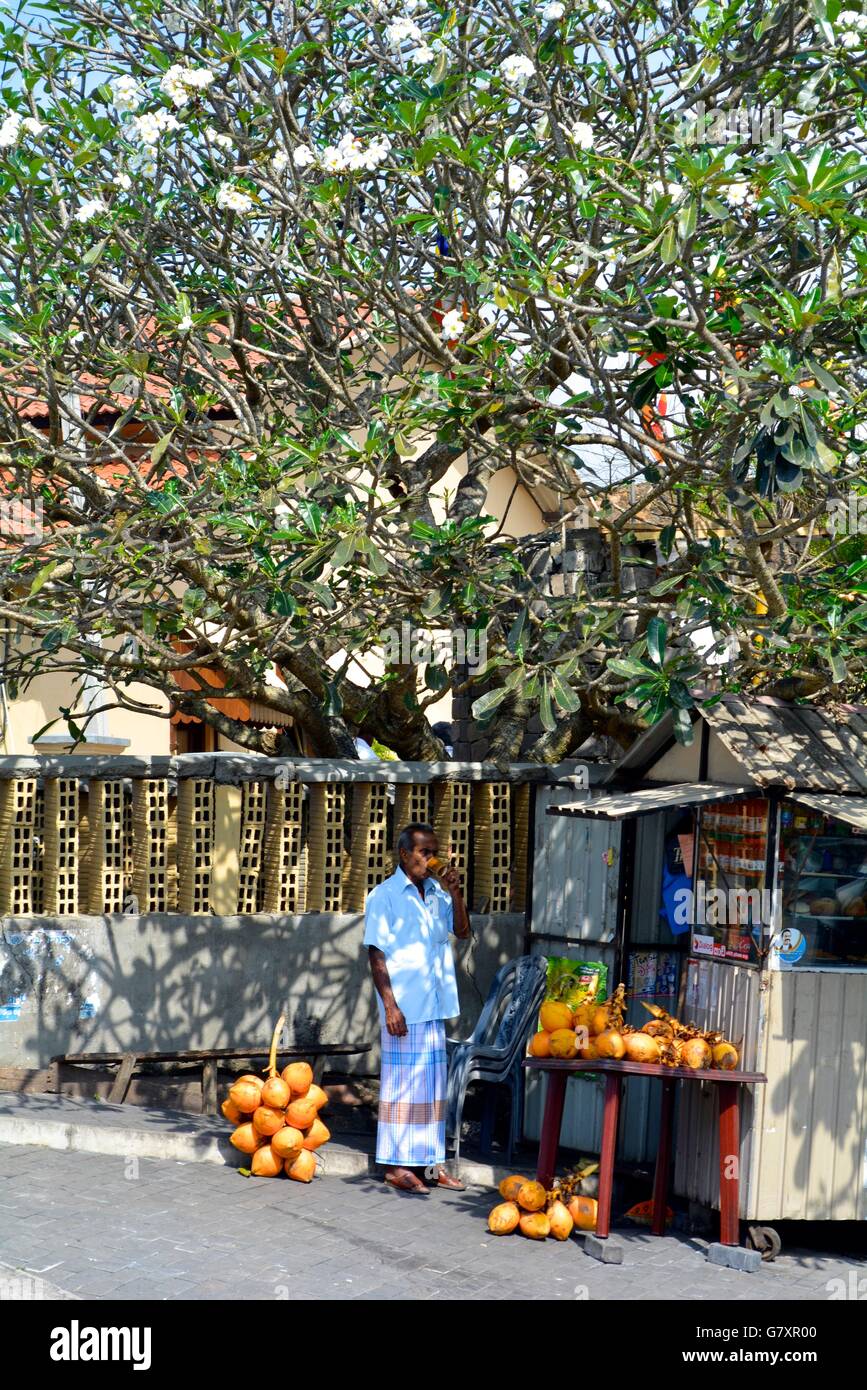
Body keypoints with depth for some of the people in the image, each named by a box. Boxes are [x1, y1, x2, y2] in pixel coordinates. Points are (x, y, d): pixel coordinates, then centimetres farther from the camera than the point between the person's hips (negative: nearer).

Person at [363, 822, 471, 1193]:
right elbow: (377, 954, -10)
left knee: (433, 1085, 11)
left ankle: (430, 1162, 18)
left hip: (435, 1007, 7)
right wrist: (390, 1005, -16)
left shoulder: (437, 893, 12)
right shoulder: (384, 896, -7)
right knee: (402, 1083, -2)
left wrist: (456, 893, -2)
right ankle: (396, 1165, 5)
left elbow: (462, 931, 12)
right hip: (404, 1008, -7)